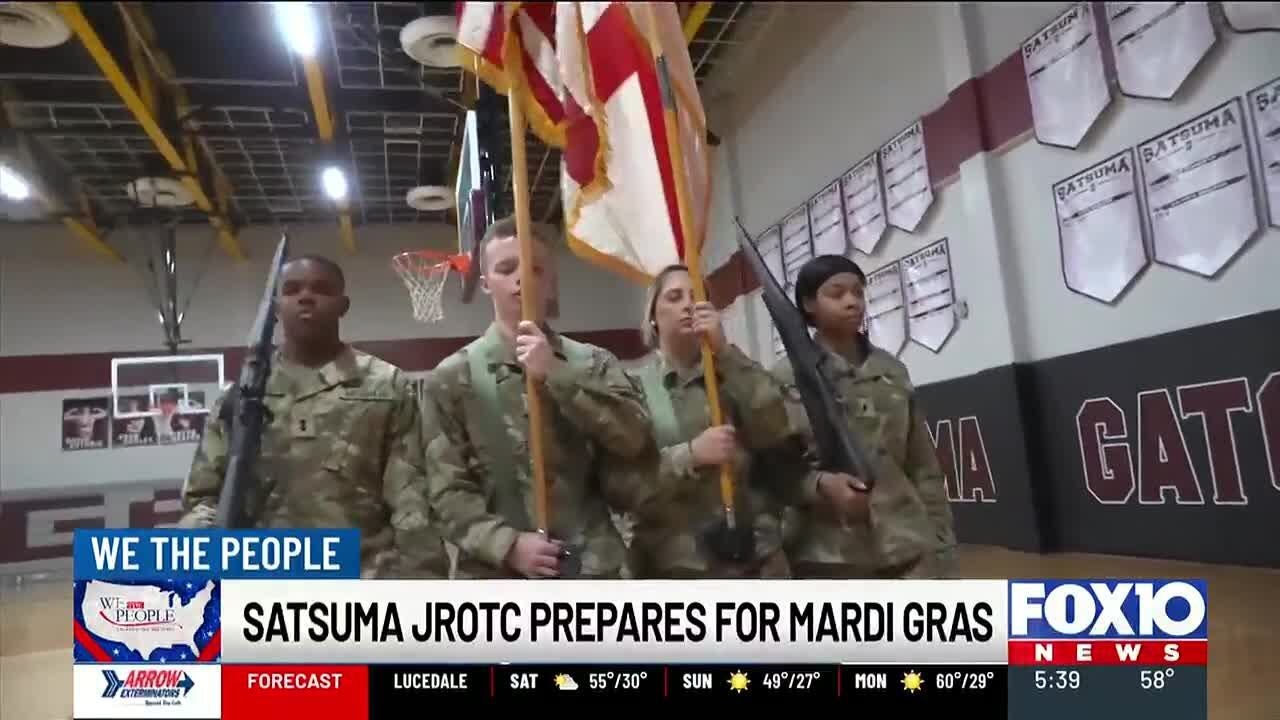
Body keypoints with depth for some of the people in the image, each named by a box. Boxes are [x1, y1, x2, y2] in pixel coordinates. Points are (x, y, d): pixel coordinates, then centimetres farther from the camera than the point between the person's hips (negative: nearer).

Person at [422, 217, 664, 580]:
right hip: (495, 575, -1)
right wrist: (507, 543, -15)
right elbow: (448, 488, -1)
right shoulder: (453, 376, 3)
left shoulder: (593, 363, 9)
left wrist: (556, 374, -14)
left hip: (591, 570, 2)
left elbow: (635, 437, -7)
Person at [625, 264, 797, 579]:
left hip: (757, 556, 3)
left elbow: (776, 431, -6)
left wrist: (725, 351, -9)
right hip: (675, 562, -2)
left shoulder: (732, 373, 12)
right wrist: (690, 455, -19)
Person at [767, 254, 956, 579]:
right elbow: (769, 465, -4)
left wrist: (941, 543, 9)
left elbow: (923, 467, 12)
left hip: (907, 548, 4)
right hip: (827, 554, -3)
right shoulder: (786, 377, -3)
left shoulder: (893, 371, 10)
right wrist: (819, 483, -21)